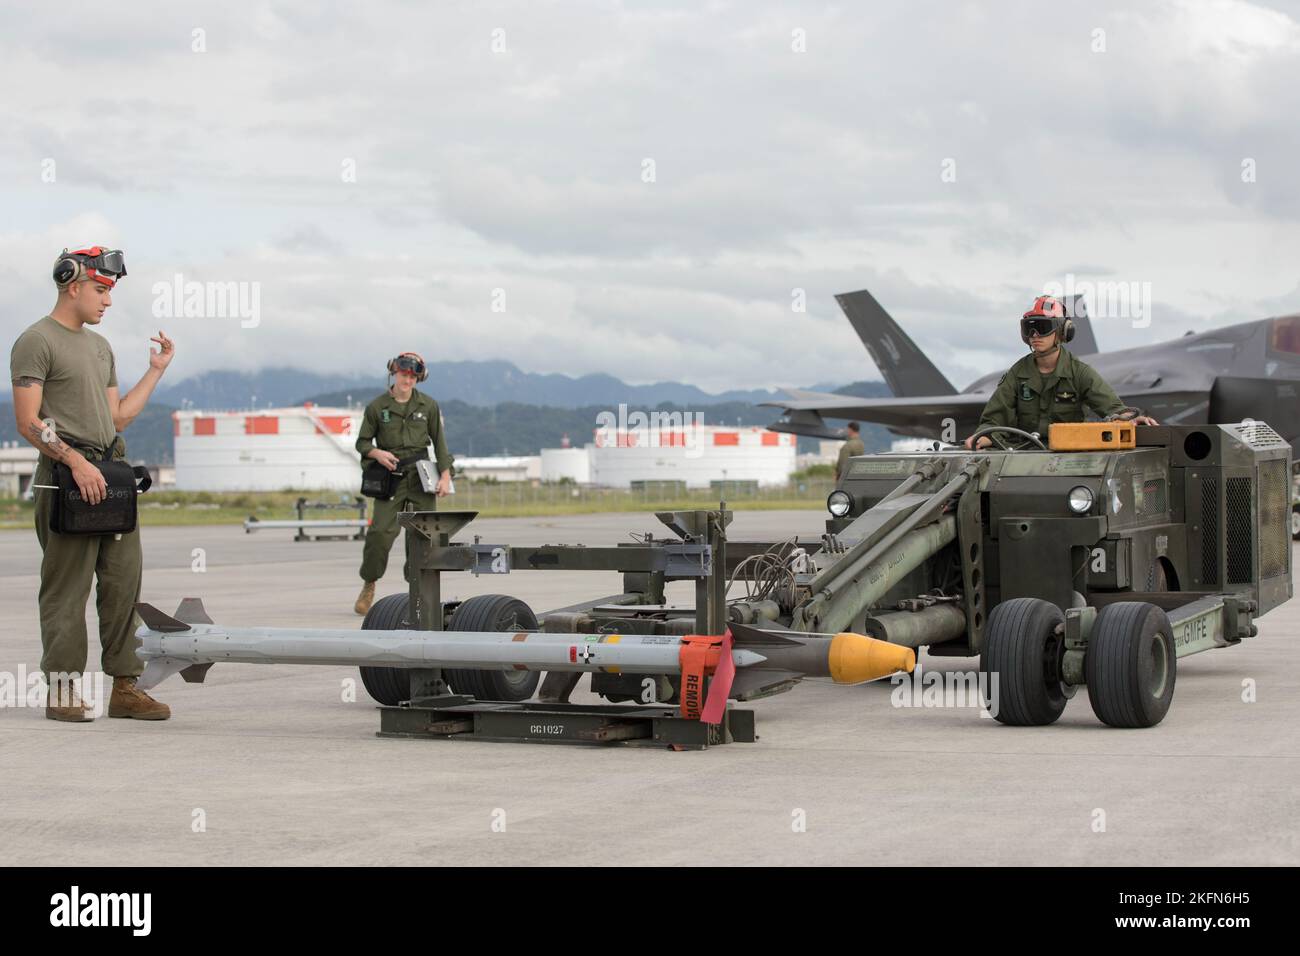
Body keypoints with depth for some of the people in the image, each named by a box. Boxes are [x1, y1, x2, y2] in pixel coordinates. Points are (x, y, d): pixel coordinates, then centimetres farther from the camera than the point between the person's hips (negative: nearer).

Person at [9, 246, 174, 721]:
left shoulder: (100, 345, 22)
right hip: (67, 474, -8)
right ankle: (62, 691, 1)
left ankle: (124, 687, 10)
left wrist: (156, 371, 21)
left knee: (123, 584, 6)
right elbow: (29, 422, -12)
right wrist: (75, 460, -20)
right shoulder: (36, 342, -5)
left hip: (112, 474, 8)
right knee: (67, 589, -4)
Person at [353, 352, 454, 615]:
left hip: (421, 475, 2)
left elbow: (439, 442, 9)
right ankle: (368, 587, 4)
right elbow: (362, 442, 10)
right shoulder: (377, 407, 3)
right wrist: (377, 453, -12)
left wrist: (445, 476, 1)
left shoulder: (428, 406, 7)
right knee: (380, 532, -12)